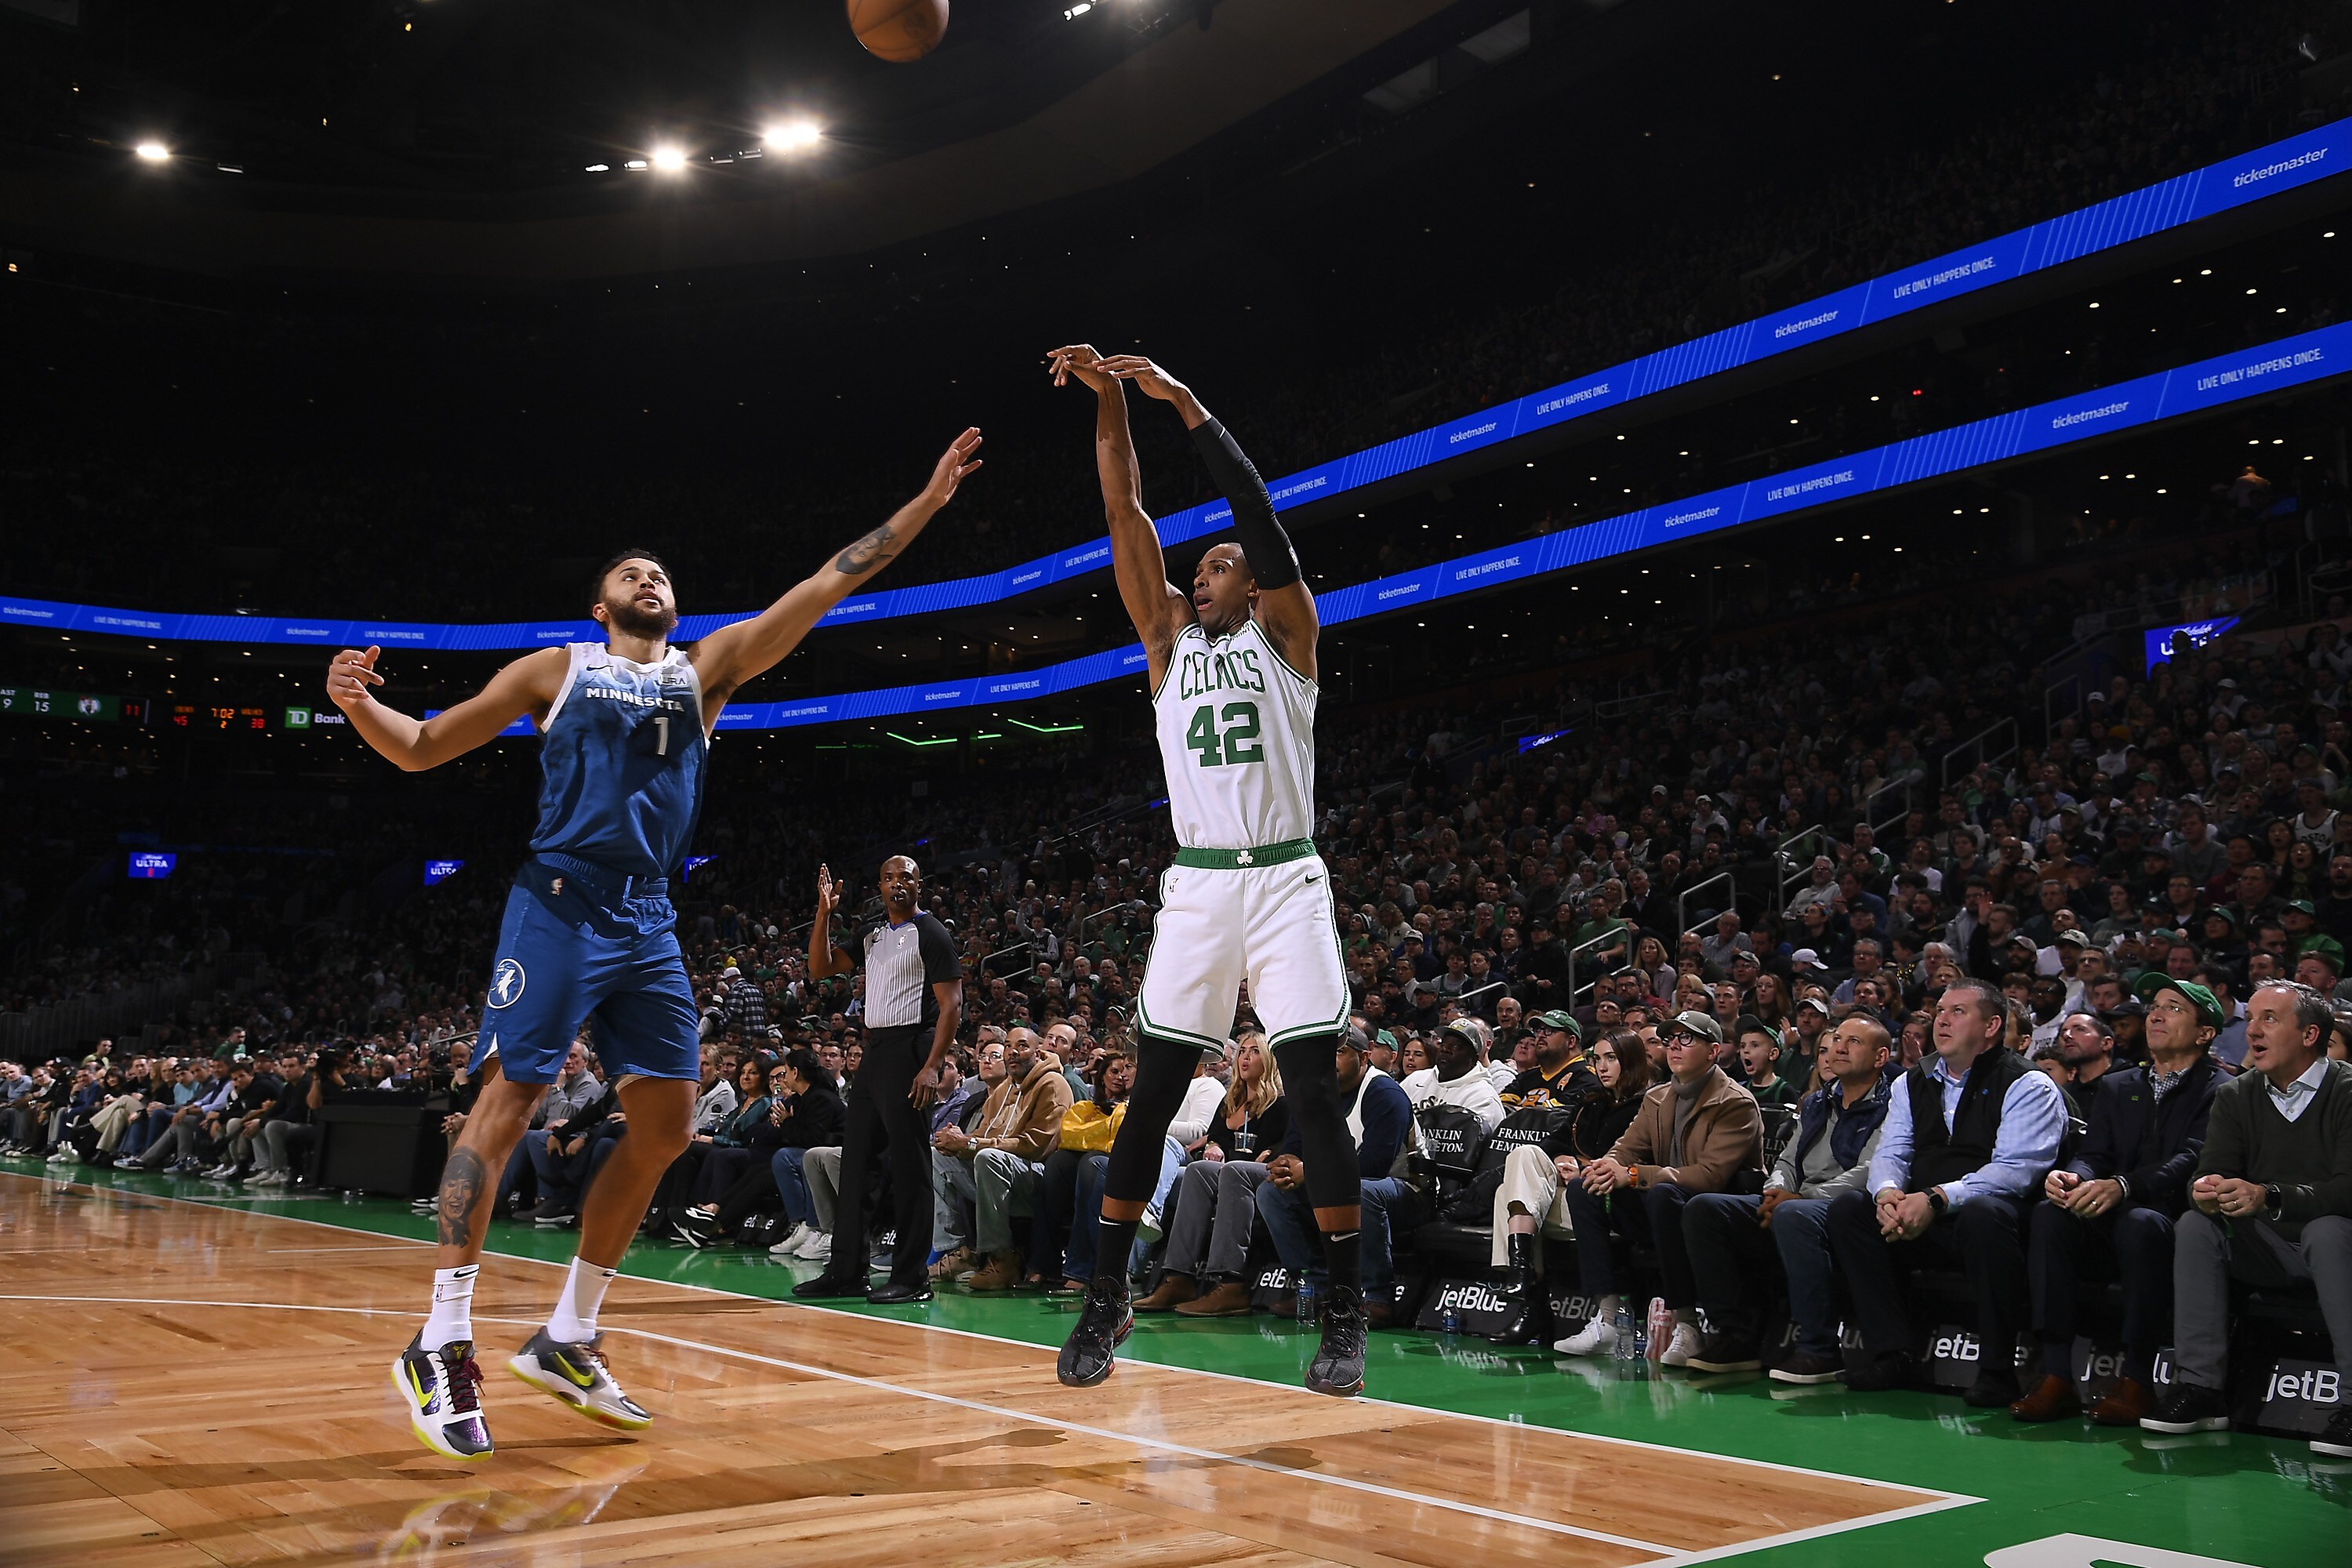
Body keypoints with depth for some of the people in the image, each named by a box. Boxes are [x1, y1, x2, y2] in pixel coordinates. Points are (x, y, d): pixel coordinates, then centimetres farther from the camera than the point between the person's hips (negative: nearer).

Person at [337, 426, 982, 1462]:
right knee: (505, 1103, -10)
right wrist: (358, 704, -10)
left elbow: (827, 585, 10)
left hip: (648, 925, 5)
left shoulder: (708, 667, 16)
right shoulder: (556, 672, 10)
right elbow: (420, 749, 12)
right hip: (558, 908, -4)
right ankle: (441, 1347, -2)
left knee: (666, 1125, 2)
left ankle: (567, 1338, 14)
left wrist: (925, 502, 5)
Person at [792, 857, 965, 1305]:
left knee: (908, 1165, -7)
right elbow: (820, 969, 18)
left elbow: (952, 1005, -11)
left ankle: (913, 1277, -3)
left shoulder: (931, 932, -5)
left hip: (909, 1050, -8)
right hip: (874, 1050, 8)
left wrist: (932, 1067, -20)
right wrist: (825, 911, 6)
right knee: (855, 1159, 9)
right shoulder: (873, 936, 18)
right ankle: (847, 1271, 16)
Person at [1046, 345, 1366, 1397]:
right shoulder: (1170, 636, 16)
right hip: (1195, 886, 3)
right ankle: (1106, 1300, 10)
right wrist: (1109, 401, -1)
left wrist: (1184, 404, -9)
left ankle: (1347, 1314, 3)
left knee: (1315, 1093, -5)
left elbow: (1258, 512, -6)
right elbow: (1126, 515, 7)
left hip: (1285, 883, -3)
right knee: (1153, 1092, 1)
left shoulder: (1284, 633, 7)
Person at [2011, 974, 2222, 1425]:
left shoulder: (2219, 1091, 3)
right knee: (2051, 1214, -26)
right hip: (2104, 1233, 5)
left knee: (2140, 1221, -37)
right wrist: (2072, 1176, -16)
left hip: (2174, 1227, -4)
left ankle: (2137, 1379, -29)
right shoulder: (2116, 1086, 22)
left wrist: (2122, 1186, -32)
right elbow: (2094, 1154, 11)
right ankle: (2056, 1375, -29)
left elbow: (2192, 1160, -13)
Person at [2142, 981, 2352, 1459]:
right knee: (2195, 1225, -19)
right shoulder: (2236, 1096, 5)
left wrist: (2268, 1197, -39)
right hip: (2268, 1249, 5)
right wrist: (2204, 1191, -29)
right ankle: (2200, 1387, -20)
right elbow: (2210, 1173, -3)